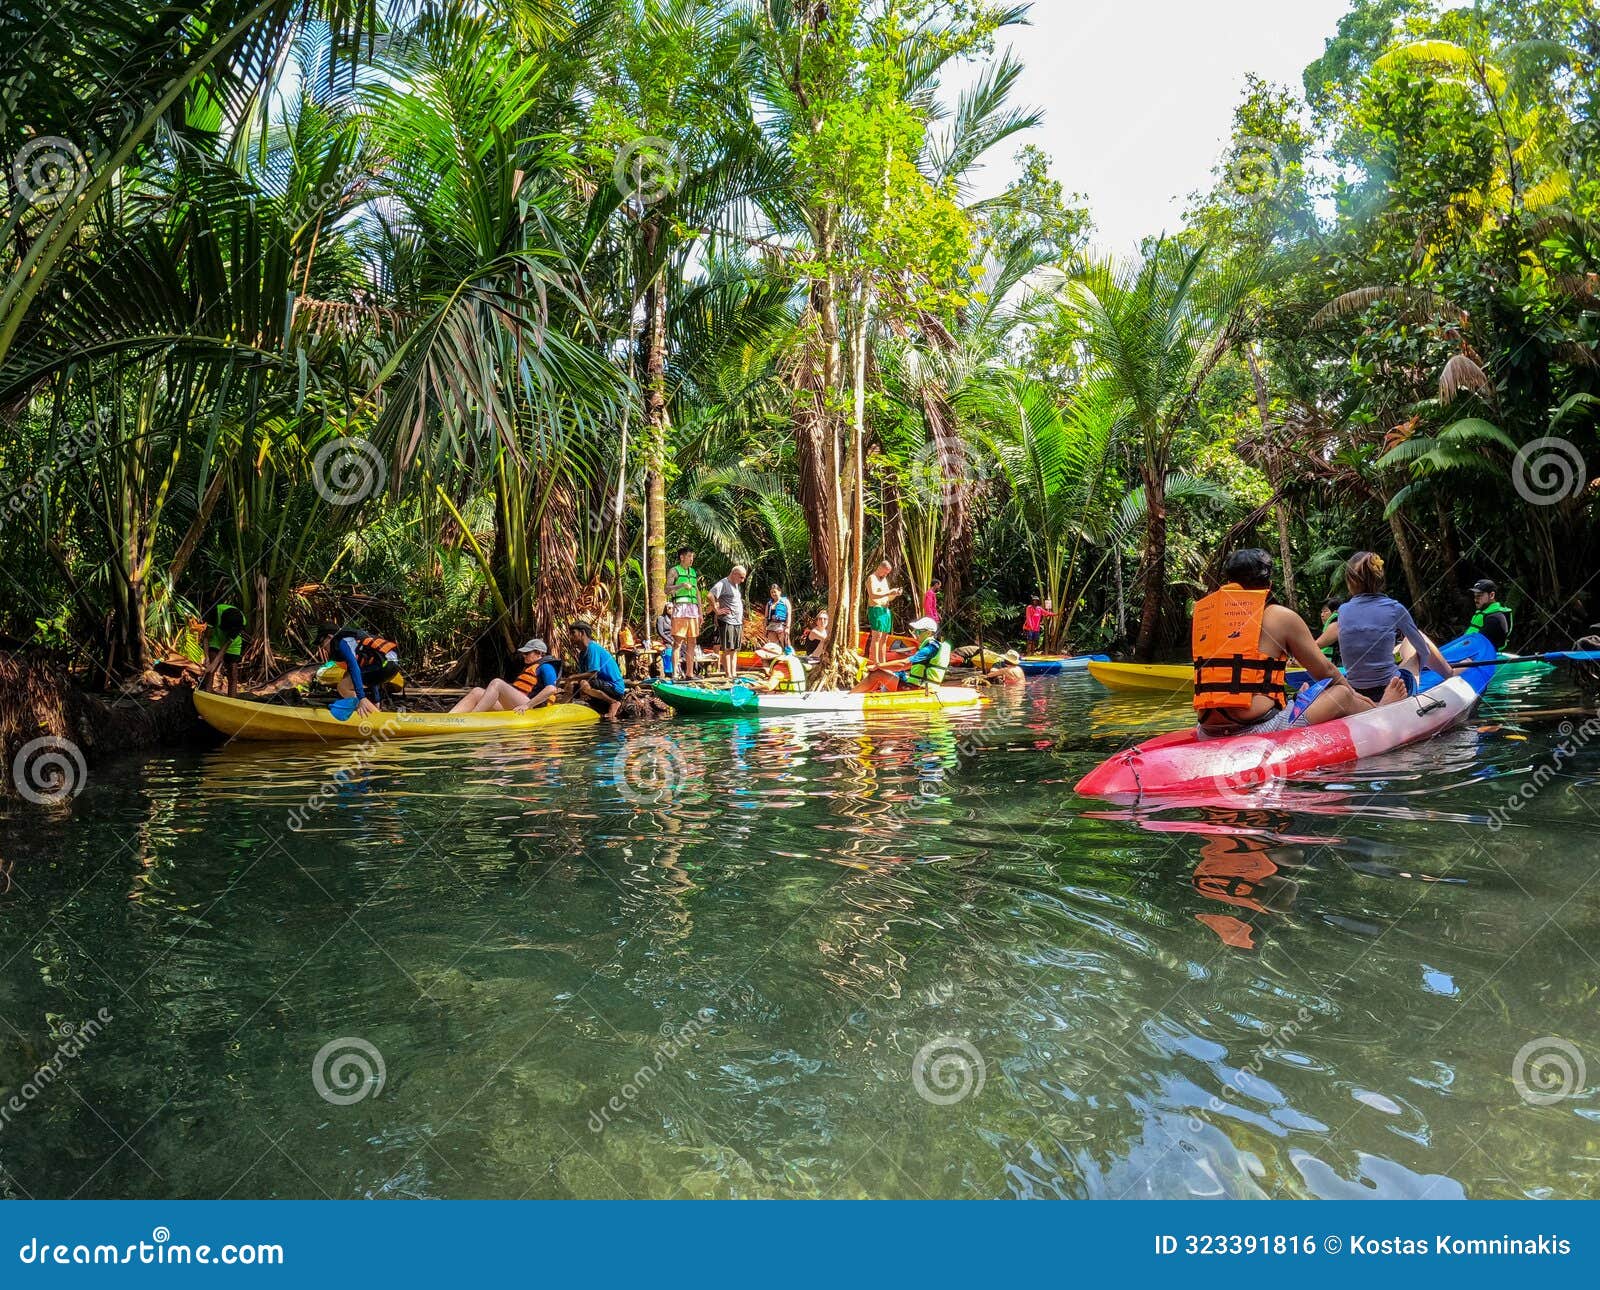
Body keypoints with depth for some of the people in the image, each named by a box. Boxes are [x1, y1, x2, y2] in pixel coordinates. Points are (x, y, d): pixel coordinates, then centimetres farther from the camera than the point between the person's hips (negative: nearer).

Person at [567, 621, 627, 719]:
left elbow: (593, 674, -22)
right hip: (605, 684, 10)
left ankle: (614, 703, -12)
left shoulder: (593, 647, -15)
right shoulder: (582, 653, 14)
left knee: (584, 685, -31)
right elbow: (581, 675, 9)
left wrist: (572, 677, -16)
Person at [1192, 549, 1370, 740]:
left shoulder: (1201, 612, 12)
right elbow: (1324, 671, 13)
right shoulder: (1282, 616, 1)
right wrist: (1353, 693, 34)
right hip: (1259, 729, -5)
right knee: (1341, 695, 17)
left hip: (1208, 736, 5)